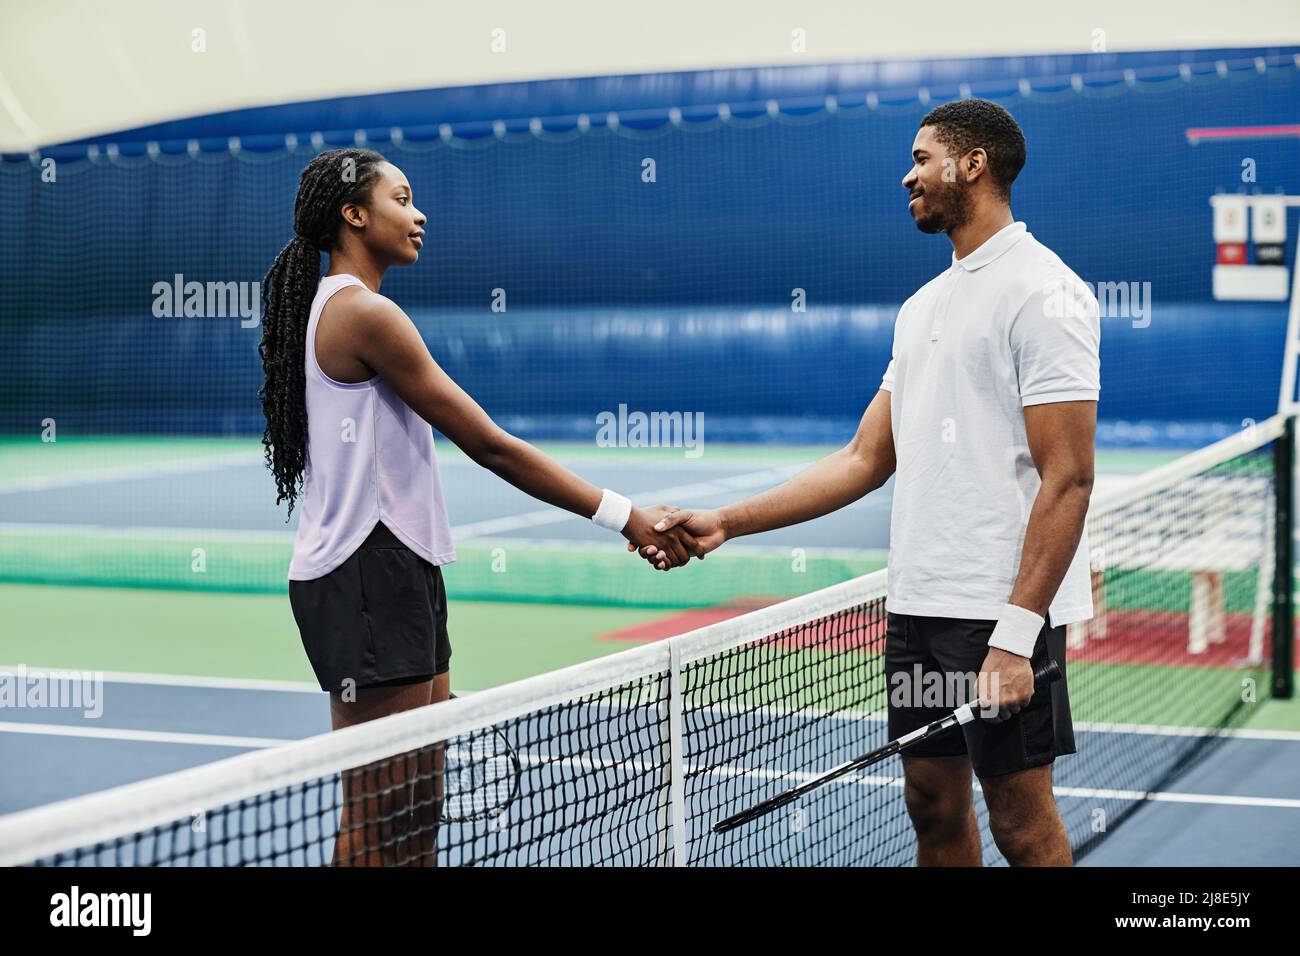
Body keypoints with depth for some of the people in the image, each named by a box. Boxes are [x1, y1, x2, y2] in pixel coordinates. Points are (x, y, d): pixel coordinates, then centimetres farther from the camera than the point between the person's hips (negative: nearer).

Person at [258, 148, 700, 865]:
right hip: (367, 580, -10)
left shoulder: (332, 309, 17)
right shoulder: (366, 314, -14)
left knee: (419, 805, 11)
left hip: (399, 575, 10)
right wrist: (625, 517, -14)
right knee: (378, 814, -6)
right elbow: (490, 446, -17)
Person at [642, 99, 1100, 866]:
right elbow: (867, 460, 16)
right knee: (934, 808, 13)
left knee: (1023, 825, -1)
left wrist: (1016, 635, -22)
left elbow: (1068, 478, -16)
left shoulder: (1044, 292, -10)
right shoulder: (925, 305, 17)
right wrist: (725, 524, 9)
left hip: (1004, 611, -8)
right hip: (918, 603, 8)